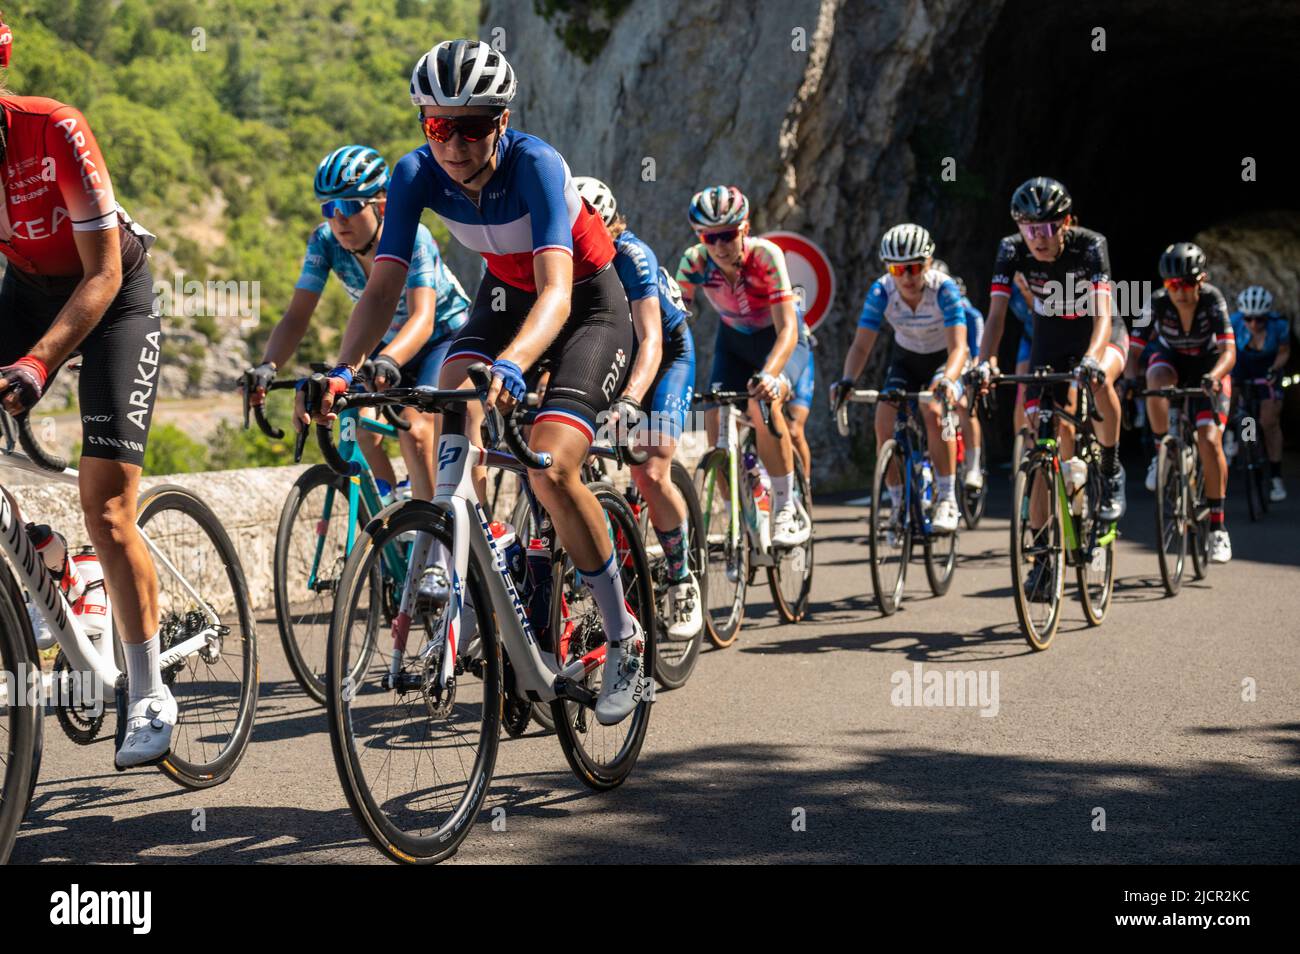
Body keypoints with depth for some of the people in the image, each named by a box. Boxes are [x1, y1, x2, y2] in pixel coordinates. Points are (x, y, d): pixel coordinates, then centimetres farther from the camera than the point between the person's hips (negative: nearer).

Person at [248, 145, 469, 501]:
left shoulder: (412, 239, -32)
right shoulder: (325, 241, -19)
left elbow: (422, 318, -45)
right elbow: (297, 316, -24)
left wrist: (388, 360, -64)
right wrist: (267, 366, -43)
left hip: (445, 336, -5)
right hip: (388, 344, 5)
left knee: (413, 432, -26)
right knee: (363, 434, -17)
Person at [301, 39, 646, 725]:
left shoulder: (534, 164, -34)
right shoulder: (416, 175, -20)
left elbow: (556, 291, -45)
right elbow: (384, 285, -24)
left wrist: (509, 366, -64)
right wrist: (343, 371, -42)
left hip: (588, 305, -5)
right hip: (506, 295, 5)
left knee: (552, 472, -22)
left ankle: (625, 641, -4)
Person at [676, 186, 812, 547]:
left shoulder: (765, 255, -32)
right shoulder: (694, 262, -23)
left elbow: (787, 329, -37)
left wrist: (768, 375, -54)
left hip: (779, 340, -4)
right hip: (734, 341, 4)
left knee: (763, 403, -32)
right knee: (717, 421, -15)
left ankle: (787, 508, -17)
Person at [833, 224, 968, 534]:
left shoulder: (943, 289, -30)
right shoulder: (882, 291, -23)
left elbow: (958, 346, -38)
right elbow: (861, 345, -25)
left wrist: (947, 380, -58)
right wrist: (846, 380, -45)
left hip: (944, 360, -3)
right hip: (906, 358, 3)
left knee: (934, 411, -31)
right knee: (885, 420, -19)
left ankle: (947, 499, -22)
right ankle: (898, 503, -4)